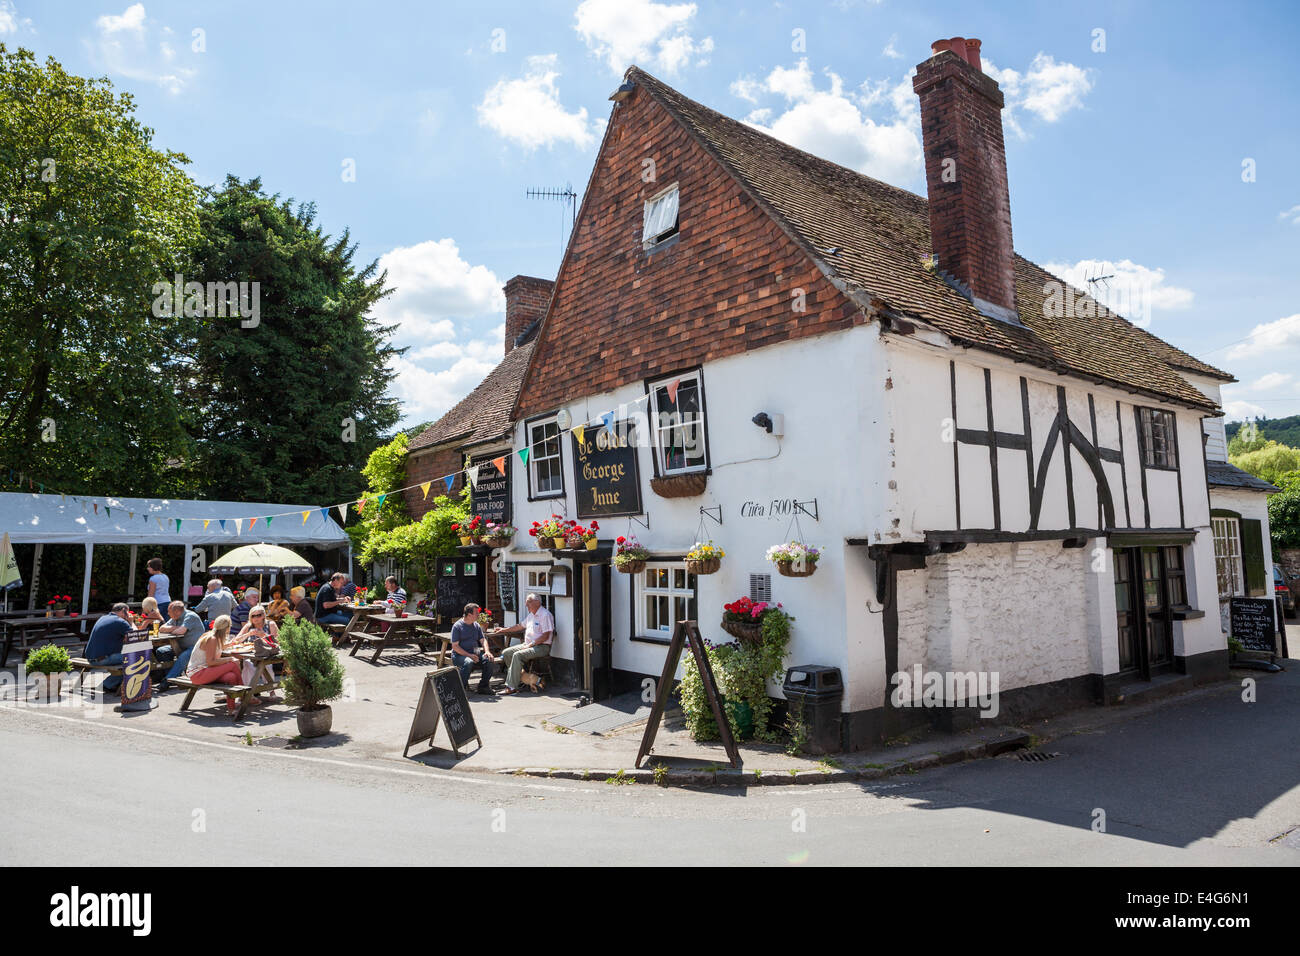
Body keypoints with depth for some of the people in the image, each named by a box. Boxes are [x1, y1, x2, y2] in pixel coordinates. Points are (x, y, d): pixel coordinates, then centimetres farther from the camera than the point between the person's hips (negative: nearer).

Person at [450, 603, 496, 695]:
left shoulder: (476, 625, 15)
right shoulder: (457, 626, -4)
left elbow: (483, 640, 13)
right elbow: (455, 646, -9)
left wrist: (487, 651, -9)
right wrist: (469, 655, -21)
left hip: (475, 654, 5)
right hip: (459, 655, -5)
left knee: (490, 661, -21)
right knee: (468, 662, -38)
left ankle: (483, 686, -5)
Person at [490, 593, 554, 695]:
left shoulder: (545, 615, -12)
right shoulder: (531, 614, 18)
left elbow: (545, 636, -18)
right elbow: (520, 626, 32)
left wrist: (531, 644, -18)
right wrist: (504, 629, 31)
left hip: (541, 647, -10)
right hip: (528, 644, 10)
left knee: (517, 655, -29)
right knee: (506, 653, -2)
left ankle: (511, 687, -27)